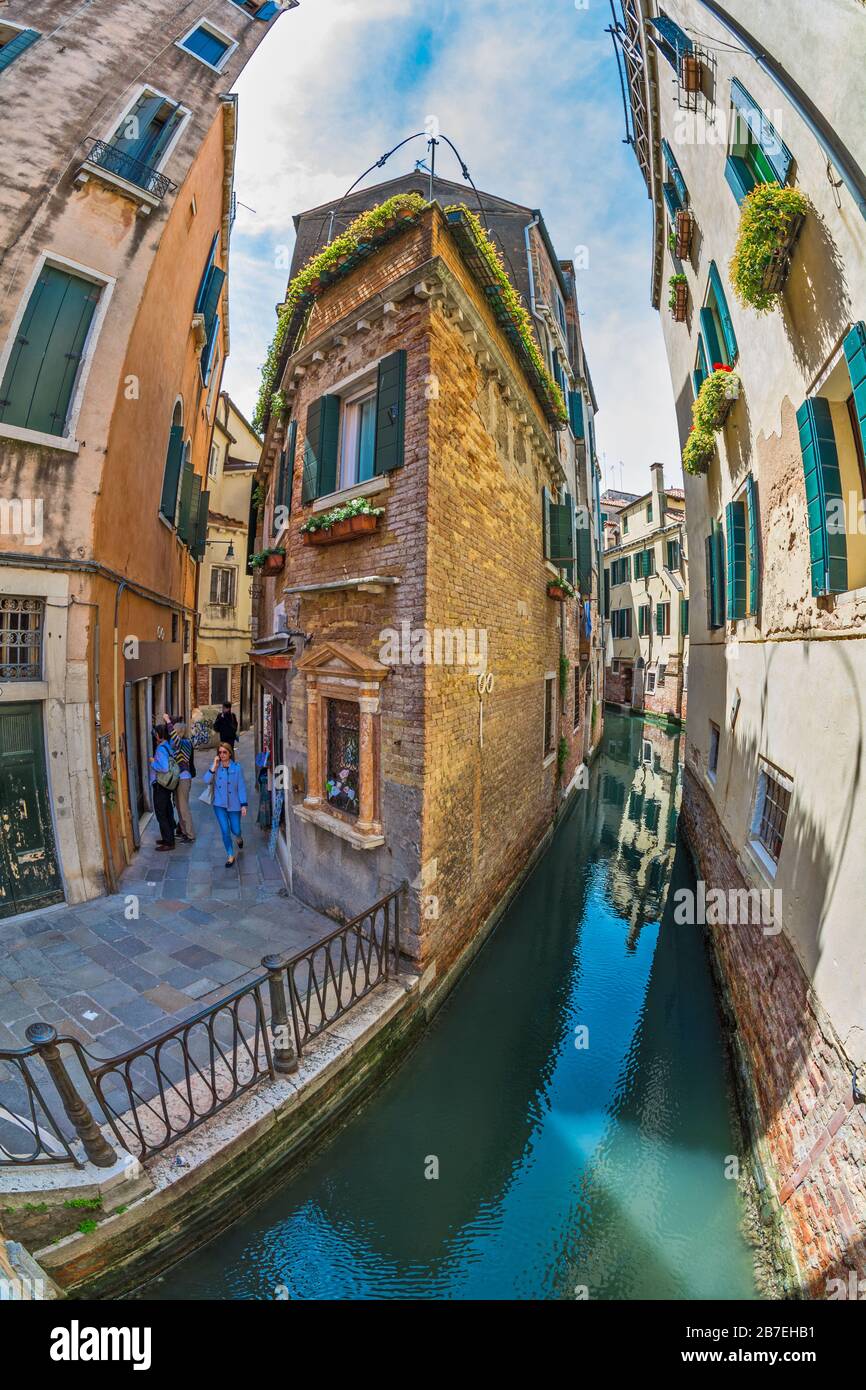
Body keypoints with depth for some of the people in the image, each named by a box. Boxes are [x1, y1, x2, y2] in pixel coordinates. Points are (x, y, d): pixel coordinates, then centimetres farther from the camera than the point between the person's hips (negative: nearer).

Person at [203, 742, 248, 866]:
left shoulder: (237, 767, -8)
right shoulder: (215, 766, -3)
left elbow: (241, 786, -6)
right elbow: (206, 780, -18)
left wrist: (243, 805, -8)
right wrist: (214, 766, -23)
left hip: (234, 804, -1)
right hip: (219, 804, 1)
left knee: (235, 830, 8)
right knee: (225, 830, -3)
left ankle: (239, 837, 46)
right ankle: (230, 856, 16)